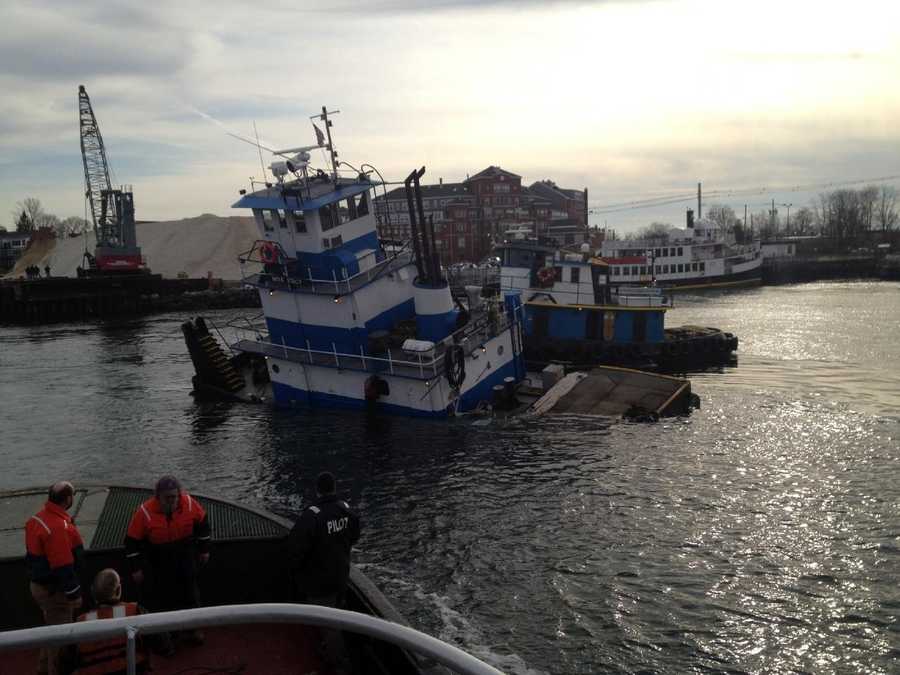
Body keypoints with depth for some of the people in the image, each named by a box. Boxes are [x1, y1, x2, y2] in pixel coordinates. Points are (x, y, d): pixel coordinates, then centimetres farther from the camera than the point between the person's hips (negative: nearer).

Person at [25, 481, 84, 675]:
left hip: (39, 584, 10)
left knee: (52, 629, 26)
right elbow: (63, 566, -27)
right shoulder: (58, 527, -30)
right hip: (54, 590, -10)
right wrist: (74, 594, -19)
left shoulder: (37, 518, 0)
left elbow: (35, 554, 10)